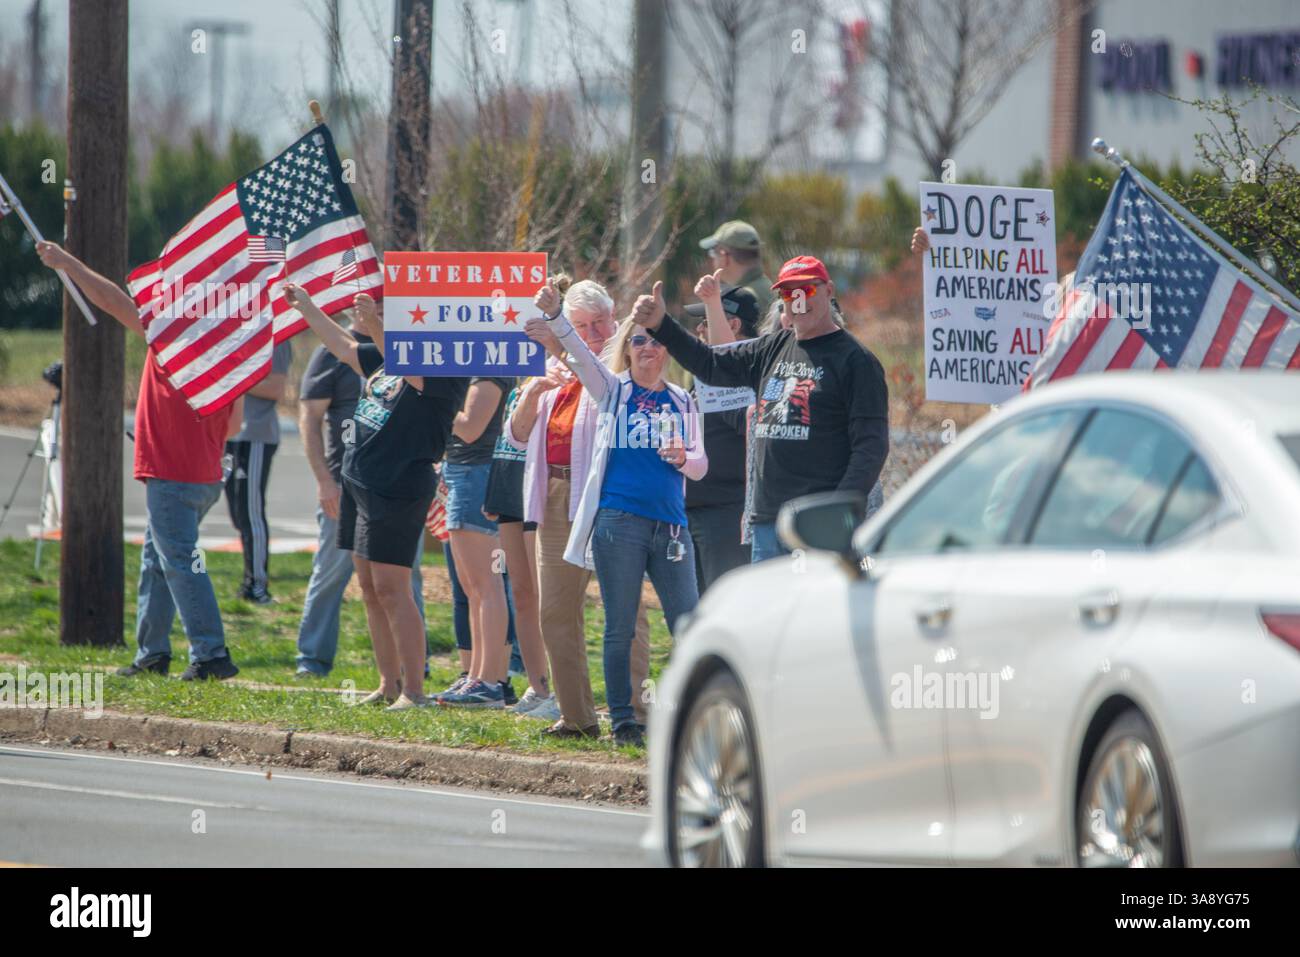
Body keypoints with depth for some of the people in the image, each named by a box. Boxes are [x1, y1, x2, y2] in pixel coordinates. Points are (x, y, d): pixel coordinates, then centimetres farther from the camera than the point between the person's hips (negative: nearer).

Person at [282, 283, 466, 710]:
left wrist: (377, 329, -46)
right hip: (360, 480, 9)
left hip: (398, 487, -9)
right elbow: (346, 349, 28)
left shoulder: (448, 368, -13)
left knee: (390, 587, -11)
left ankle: (414, 690, -7)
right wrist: (307, 308, 31)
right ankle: (389, 684, 19)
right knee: (369, 587, 12)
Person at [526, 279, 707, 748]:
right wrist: (554, 316, -27)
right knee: (619, 628, -1)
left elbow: (701, 465, 15)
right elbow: (581, 354, -9)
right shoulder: (613, 390, 8)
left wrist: (683, 458, -9)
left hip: (670, 524, 2)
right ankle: (623, 721, 4)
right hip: (619, 520, -2)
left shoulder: (682, 402, 15)